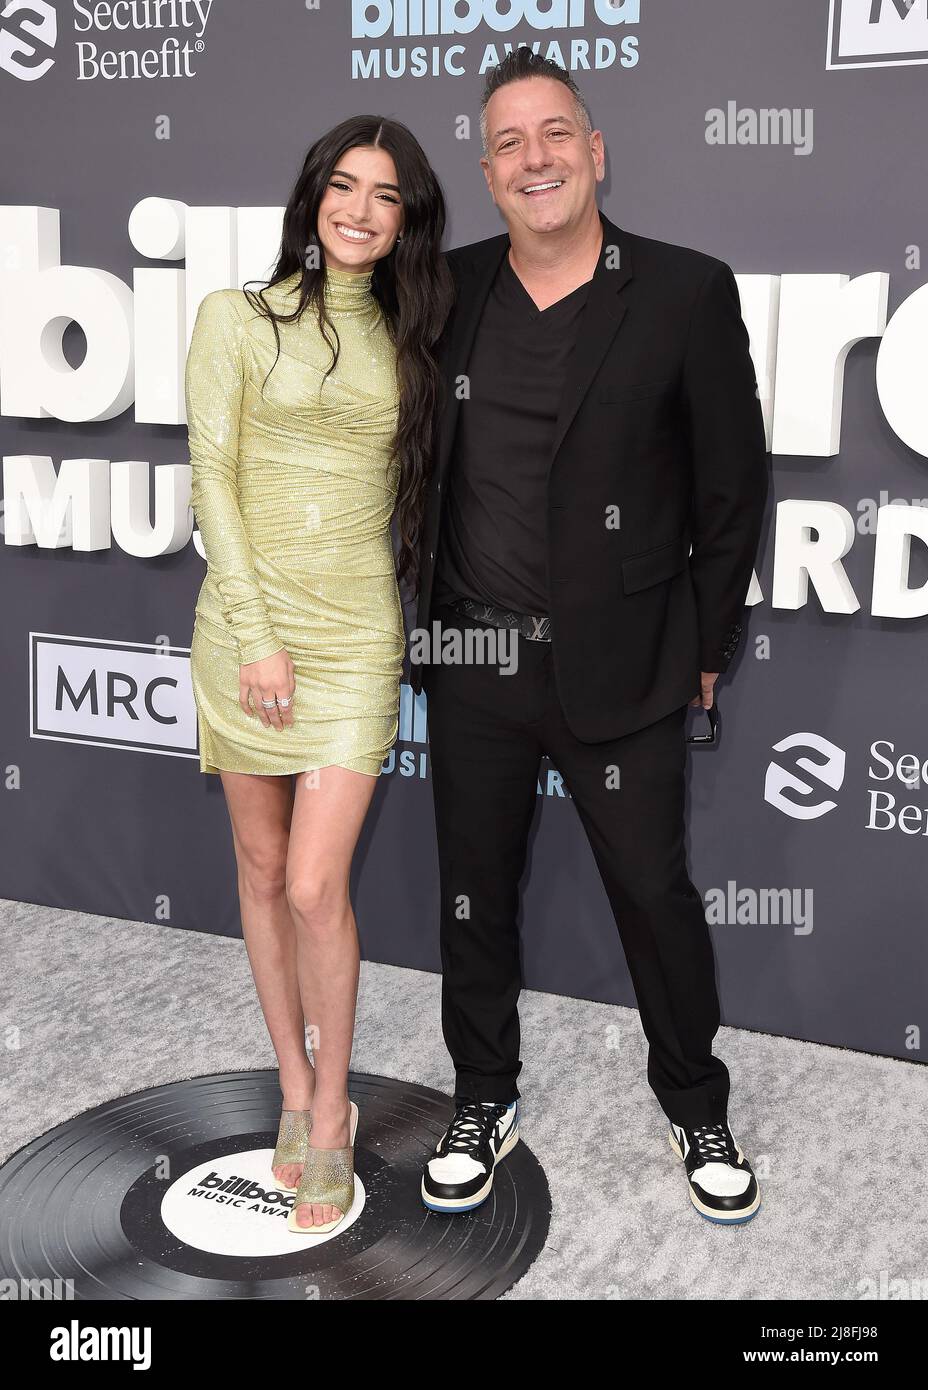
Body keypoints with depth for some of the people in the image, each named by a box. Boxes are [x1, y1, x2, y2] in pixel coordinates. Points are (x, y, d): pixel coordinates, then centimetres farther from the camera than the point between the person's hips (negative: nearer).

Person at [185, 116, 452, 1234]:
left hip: (357, 631, 1)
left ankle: (333, 1112, 13)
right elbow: (211, 477, -4)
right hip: (248, 625, -1)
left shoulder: (403, 339, 11)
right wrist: (257, 636, -11)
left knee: (315, 887, -6)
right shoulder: (238, 317, 1)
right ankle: (296, 1092, 25)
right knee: (262, 868, 8)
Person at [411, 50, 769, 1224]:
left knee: (654, 890, 8)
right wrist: (410, 624, 9)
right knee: (473, 891, 14)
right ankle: (484, 1102, 34)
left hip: (618, 672, -3)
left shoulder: (685, 293, -7)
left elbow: (732, 483, -2)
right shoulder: (449, 290, 3)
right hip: (470, 664, 4)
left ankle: (696, 1106, 32)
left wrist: (706, 646, 0)